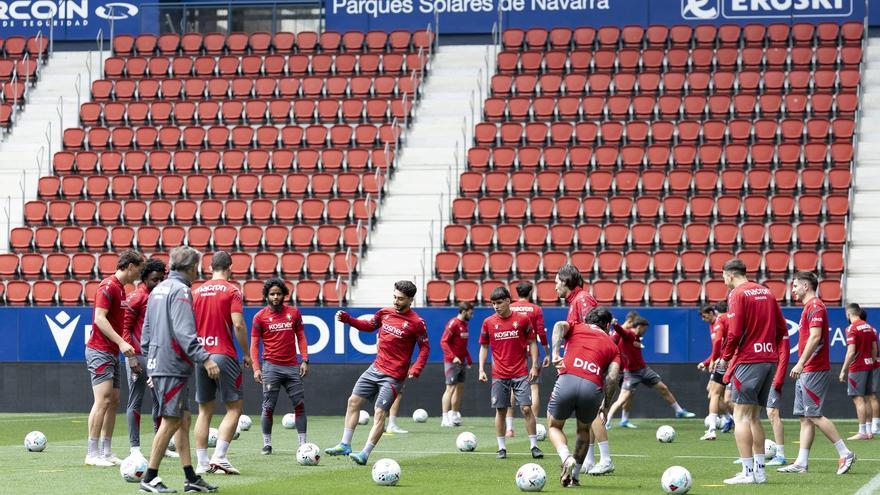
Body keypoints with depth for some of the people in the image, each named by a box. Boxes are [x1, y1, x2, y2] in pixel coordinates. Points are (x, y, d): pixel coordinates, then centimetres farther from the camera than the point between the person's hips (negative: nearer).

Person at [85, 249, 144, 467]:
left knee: (114, 401, 9)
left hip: (112, 352, 10)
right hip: (100, 351, -10)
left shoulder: (120, 288, 16)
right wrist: (121, 342, -26)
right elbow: (100, 318, -22)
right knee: (103, 400, -13)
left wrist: (127, 348, 23)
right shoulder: (109, 286, -13)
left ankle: (106, 452, 12)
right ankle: (92, 453, -12)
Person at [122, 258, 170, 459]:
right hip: (139, 357, -8)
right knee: (136, 402, -2)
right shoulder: (137, 297, -9)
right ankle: (135, 448, 1)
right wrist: (131, 357, -18)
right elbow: (125, 328, -12)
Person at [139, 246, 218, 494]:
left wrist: (150, 364, 26)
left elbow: (146, 331, 22)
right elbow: (184, 332, -22)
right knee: (171, 421, -5)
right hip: (173, 367, -10)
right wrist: (205, 358, -25)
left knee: (183, 419, 11)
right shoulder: (180, 290, -12)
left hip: (157, 364, 10)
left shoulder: (158, 290, 17)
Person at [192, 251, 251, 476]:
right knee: (234, 407, 2)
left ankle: (202, 462, 7)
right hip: (223, 355, -5)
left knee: (204, 411, 10)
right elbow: (238, 324, -13)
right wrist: (246, 353, -3)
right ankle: (219, 457, -10)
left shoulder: (197, 291, 11)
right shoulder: (232, 290, -4)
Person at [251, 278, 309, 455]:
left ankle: (303, 443, 7)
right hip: (271, 366, -2)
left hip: (292, 366, 2)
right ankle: (267, 444, 7)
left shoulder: (294, 313, 7)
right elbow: (254, 344, 1)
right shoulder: (260, 317, 0)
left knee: (300, 404, 1)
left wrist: (304, 360, 1)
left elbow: (301, 337, 12)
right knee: (268, 407, -2)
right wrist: (256, 369, -9)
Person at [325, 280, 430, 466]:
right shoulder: (385, 313, 5)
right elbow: (369, 326, 21)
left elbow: (425, 348, -5)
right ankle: (345, 445, 12)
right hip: (375, 367, 7)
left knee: (380, 412, -11)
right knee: (353, 401, 6)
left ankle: (365, 454, -8)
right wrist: (347, 319, 10)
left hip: (393, 375, -7)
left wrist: (416, 369, -18)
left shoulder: (416, 323, -11)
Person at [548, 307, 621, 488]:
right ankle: (574, 476, 25)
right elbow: (612, 377, 9)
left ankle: (566, 458, -6)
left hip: (567, 380, -1)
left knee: (554, 427, 22)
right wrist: (605, 406, 17)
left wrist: (555, 354, -10)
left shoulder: (576, 328, 25)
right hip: (593, 388, 1)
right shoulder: (612, 346, 24)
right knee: (584, 430, 30)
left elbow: (560, 326, 0)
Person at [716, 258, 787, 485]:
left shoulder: (738, 294, -8)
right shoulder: (766, 292, 14)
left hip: (748, 362, -8)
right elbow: (781, 328, 13)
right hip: (769, 360, 8)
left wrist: (725, 357, -3)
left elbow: (735, 332, -15)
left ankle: (748, 471, -11)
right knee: (754, 417, 14)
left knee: (741, 416, -6)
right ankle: (759, 469, 13)